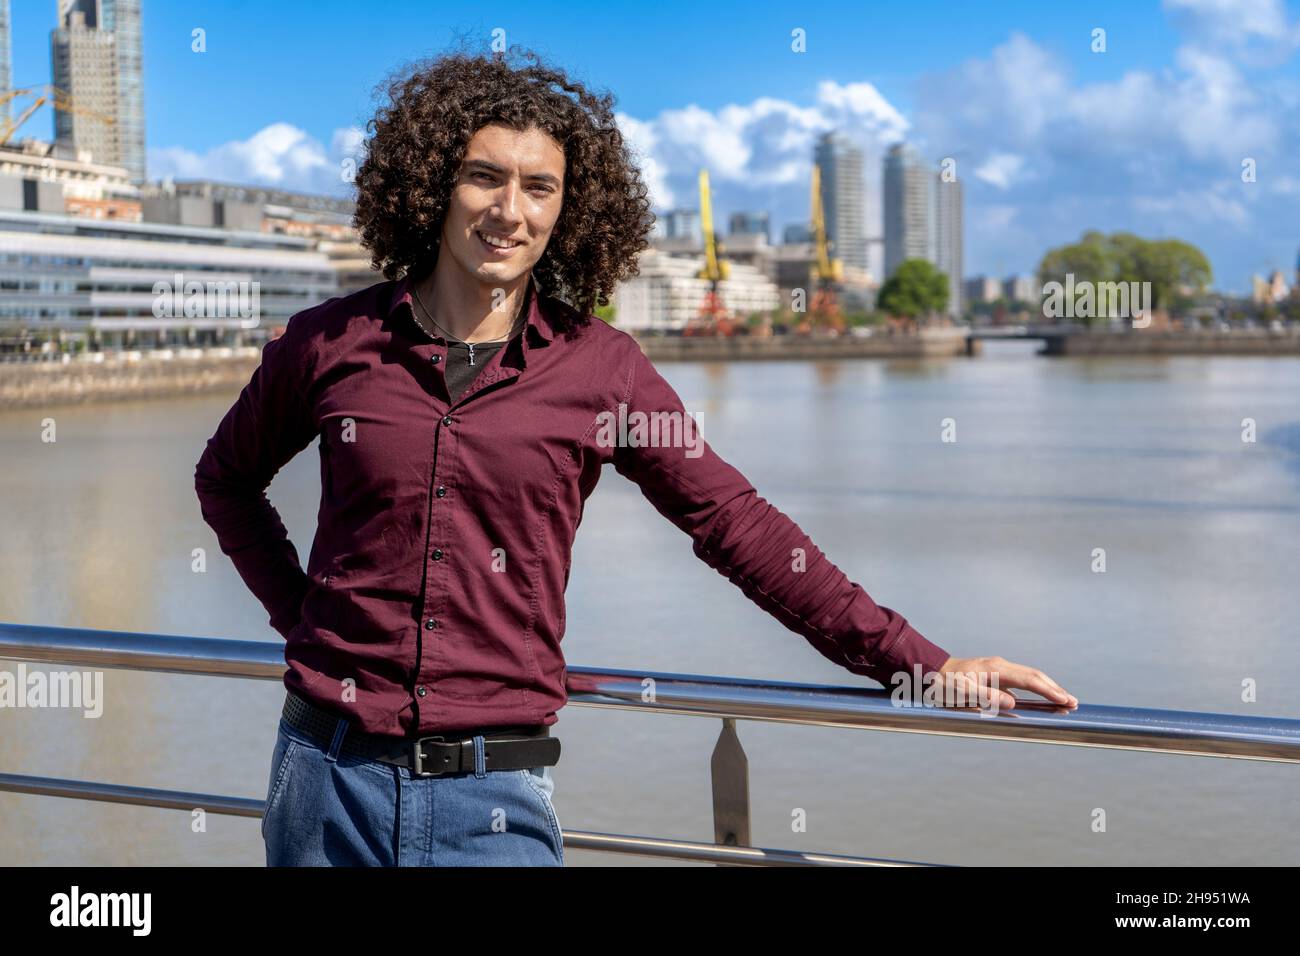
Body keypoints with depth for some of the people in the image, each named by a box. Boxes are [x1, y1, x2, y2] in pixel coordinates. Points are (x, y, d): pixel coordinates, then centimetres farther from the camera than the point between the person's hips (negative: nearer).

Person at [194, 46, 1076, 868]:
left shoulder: (599, 370, -3)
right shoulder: (332, 344, 0)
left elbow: (738, 526, -2)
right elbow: (227, 478, 18)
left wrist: (919, 662, -5)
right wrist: (301, 615, 7)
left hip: (494, 794, -1)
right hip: (332, 769, 2)